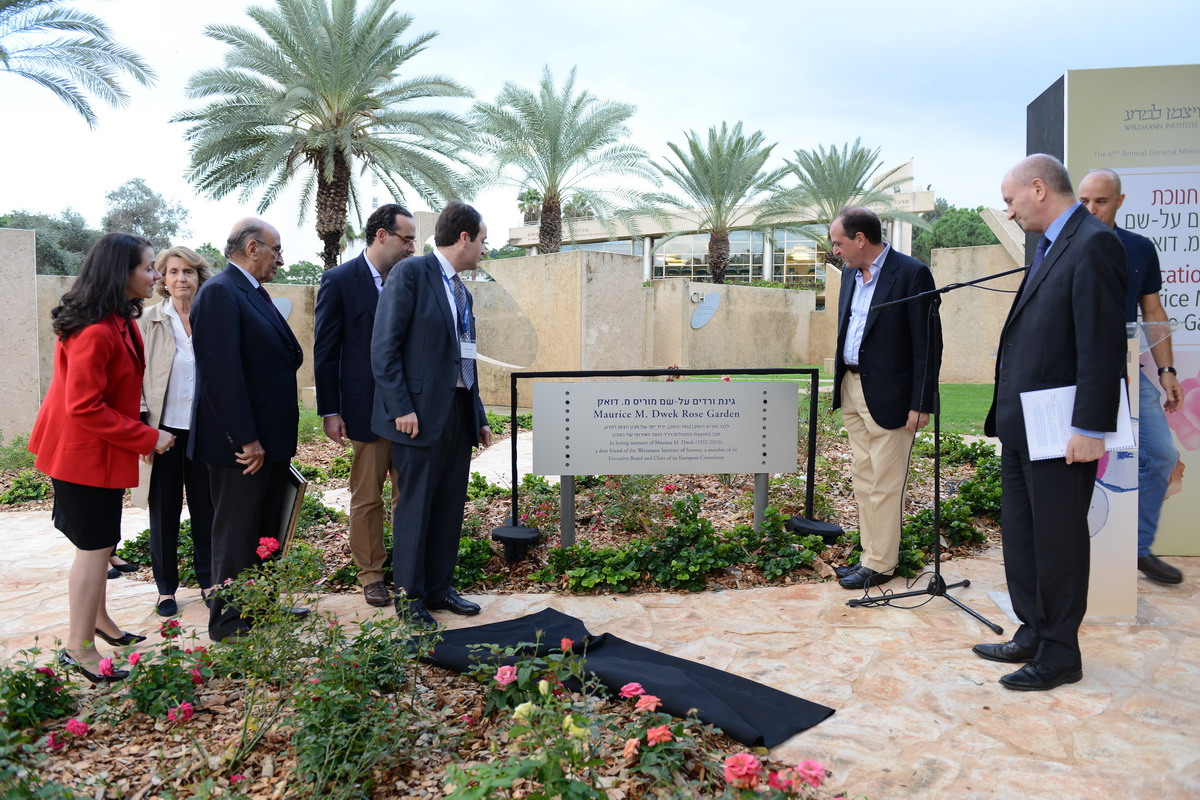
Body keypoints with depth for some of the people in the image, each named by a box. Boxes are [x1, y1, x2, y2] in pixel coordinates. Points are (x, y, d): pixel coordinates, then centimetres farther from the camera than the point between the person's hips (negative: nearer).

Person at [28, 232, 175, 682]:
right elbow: (84, 408, -26)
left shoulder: (120, 322, 5)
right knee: (95, 545, -1)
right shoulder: (95, 332, -26)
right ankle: (79, 647, 11)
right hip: (85, 454, -10)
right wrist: (148, 438, -21)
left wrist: (141, 434, 7)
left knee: (99, 542, 19)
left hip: (102, 451, 10)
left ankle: (97, 621, 34)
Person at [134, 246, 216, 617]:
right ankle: (166, 588, 23)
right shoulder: (149, 321, -2)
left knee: (206, 509, 10)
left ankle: (208, 580, 26)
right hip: (164, 430, -1)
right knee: (164, 512, 9)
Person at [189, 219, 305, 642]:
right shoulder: (219, 292, -16)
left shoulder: (256, 293, 14)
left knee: (266, 532, 19)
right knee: (236, 535, 3)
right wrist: (246, 439, -22)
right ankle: (229, 622, 16)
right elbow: (220, 371, -23)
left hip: (270, 438, 10)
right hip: (242, 444, -10)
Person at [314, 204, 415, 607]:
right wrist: (330, 411, -7)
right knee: (366, 497, 7)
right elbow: (325, 351, -4)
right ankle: (370, 574, 22)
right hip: (368, 407, -4)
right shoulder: (339, 280, -5)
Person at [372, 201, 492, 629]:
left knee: (450, 505, 12)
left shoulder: (462, 291, 16)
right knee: (416, 506, 2)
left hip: (459, 413, 8)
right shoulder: (410, 273, -7)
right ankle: (409, 595, 16)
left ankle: (439, 588, 24)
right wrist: (402, 408, -17)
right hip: (421, 414, -7)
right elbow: (384, 347, -12)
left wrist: (479, 416, 16)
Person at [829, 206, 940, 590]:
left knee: (885, 485, 1)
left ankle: (880, 565, 13)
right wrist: (840, 384, 12)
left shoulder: (912, 274, -12)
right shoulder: (850, 273, 11)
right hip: (852, 390, 8)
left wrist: (920, 404, -15)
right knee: (864, 482, 14)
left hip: (888, 396, -8)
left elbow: (928, 343, -13)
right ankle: (870, 555, 24)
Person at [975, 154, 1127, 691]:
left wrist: (1090, 429, -21)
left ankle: (1060, 655, 17)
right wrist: (1005, 413, 13)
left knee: (1058, 541, 3)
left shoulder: (1093, 244, -14)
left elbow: (1102, 345, -20)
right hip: (1020, 424, 10)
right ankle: (1033, 636, 30)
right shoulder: (1048, 246, 16)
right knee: (1022, 538, 17)